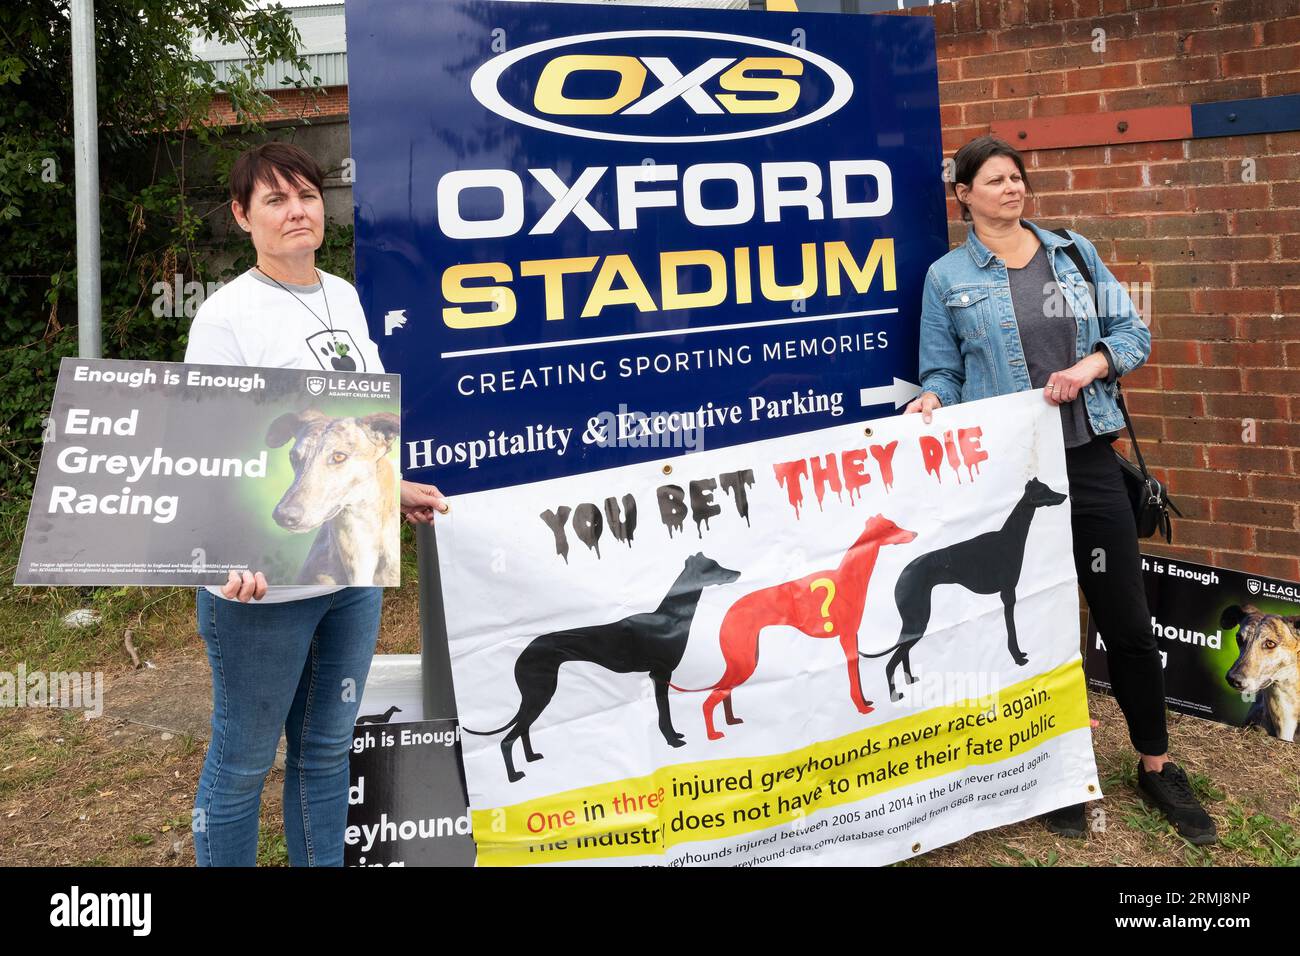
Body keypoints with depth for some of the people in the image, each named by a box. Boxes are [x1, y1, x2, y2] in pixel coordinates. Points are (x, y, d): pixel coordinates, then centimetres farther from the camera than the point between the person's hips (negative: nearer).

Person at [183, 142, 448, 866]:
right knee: (244, 763, 8)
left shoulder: (345, 297, 9)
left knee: (327, 750, 18)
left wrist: (397, 489, 24)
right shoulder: (228, 315, -12)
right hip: (263, 588, -6)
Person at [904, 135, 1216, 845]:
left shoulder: (1074, 252, 9)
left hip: (1087, 459, 2)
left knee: (1127, 618, 6)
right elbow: (943, 371, 2)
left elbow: (1131, 331, 8)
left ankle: (1156, 767, 25)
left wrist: (1091, 365, -11)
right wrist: (931, 400, -19)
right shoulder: (948, 277, 2)